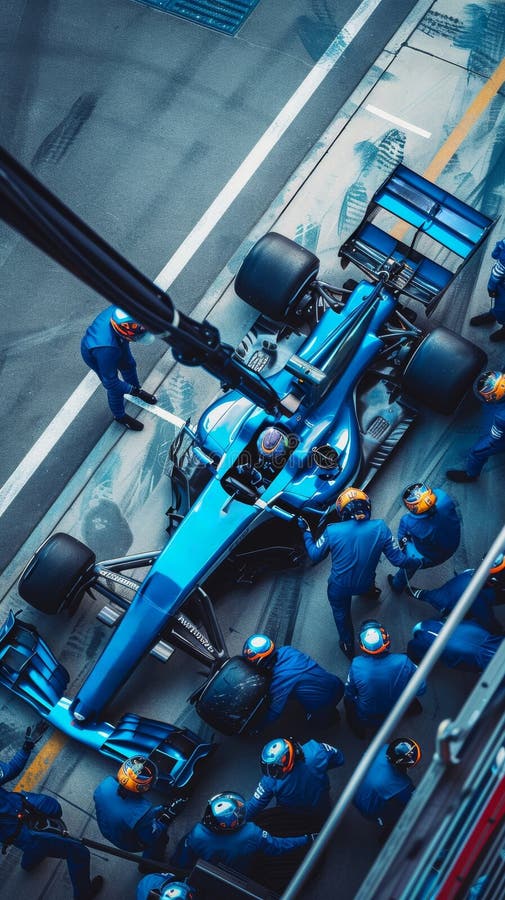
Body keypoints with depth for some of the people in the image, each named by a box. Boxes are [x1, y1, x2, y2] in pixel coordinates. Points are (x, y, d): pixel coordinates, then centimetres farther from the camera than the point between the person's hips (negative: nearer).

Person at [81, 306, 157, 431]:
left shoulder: (120, 310, -39)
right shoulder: (106, 350, -49)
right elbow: (110, 381, -31)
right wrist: (130, 389, -17)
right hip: (95, 355, -6)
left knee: (129, 365, 28)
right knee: (116, 389, 14)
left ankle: (137, 390, 61)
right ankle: (120, 416, 45)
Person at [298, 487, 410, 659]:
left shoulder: (332, 531, -27)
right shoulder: (380, 528, -25)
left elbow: (315, 556, -9)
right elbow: (398, 560, -16)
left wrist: (306, 532, 5)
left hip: (339, 587, -1)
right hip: (366, 582, 1)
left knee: (341, 612, 31)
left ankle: (348, 647, 49)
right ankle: (370, 591, 68)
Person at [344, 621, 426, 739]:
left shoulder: (356, 665, -30)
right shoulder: (403, 662, -30)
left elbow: (349, 695, -12)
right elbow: (421, 690, -13)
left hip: (367, 721, 0)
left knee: (348, 699, 28)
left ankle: (359, 727, 19)